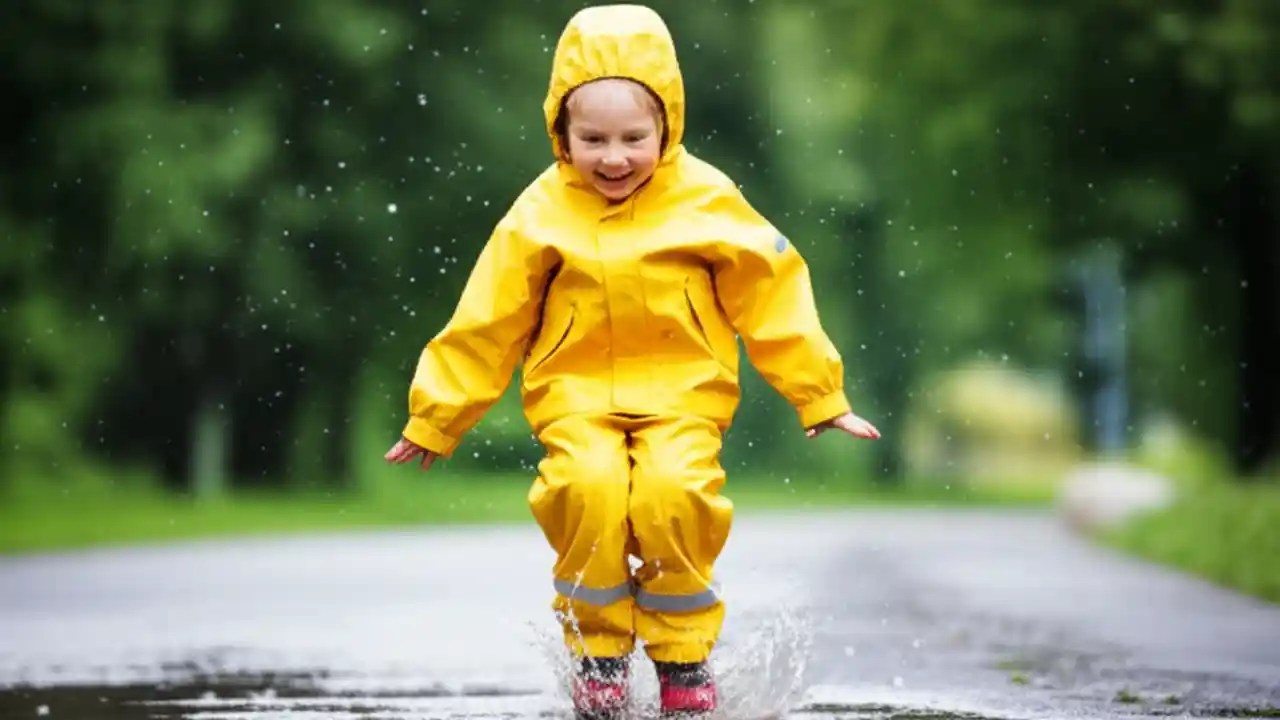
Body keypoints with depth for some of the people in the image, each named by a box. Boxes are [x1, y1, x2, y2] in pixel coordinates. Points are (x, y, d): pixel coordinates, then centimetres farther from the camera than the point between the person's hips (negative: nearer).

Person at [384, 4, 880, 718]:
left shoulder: (708, 202, -2)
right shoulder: (541, 215, -2)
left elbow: (772, 296, 4)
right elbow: (485, 325, 5)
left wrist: (822, 399, 5)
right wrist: (434, 421, 8)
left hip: (681, 393, 0)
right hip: (576, 396, 0)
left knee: (671, 493, -29)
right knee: (589, 489, -30)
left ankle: (685, 652, -4)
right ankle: (597, 650, -7)